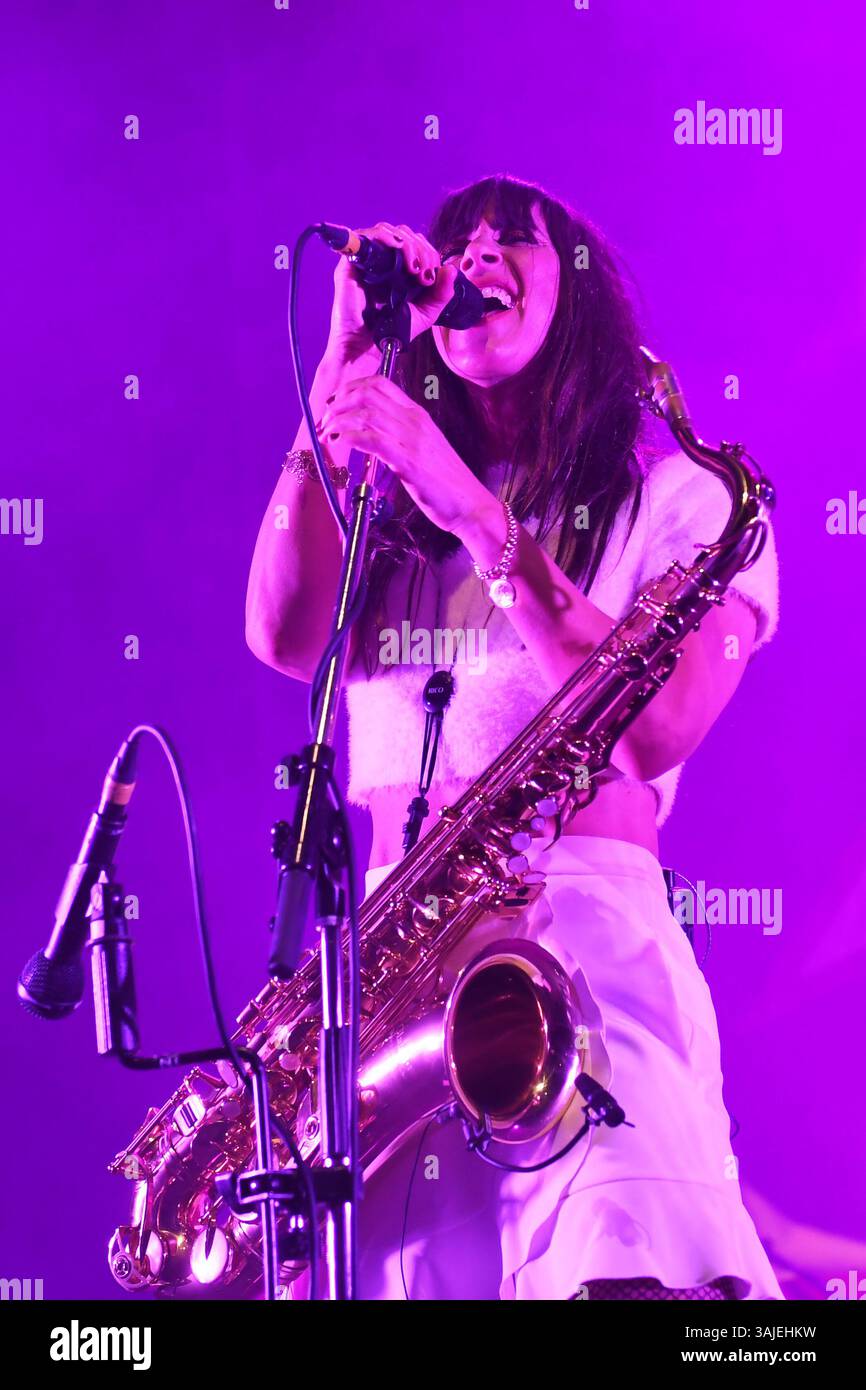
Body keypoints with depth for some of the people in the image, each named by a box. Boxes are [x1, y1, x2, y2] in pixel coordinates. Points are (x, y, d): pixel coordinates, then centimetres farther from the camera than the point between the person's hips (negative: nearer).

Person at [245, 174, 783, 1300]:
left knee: (630, 1274, -27)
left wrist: (471, 509, -12)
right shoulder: (388, 503, 23)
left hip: (587, 935, -3)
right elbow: (285, 637, 2)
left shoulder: (679, 495, 10)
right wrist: (347, 359, 4)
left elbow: (655, 730, -7)